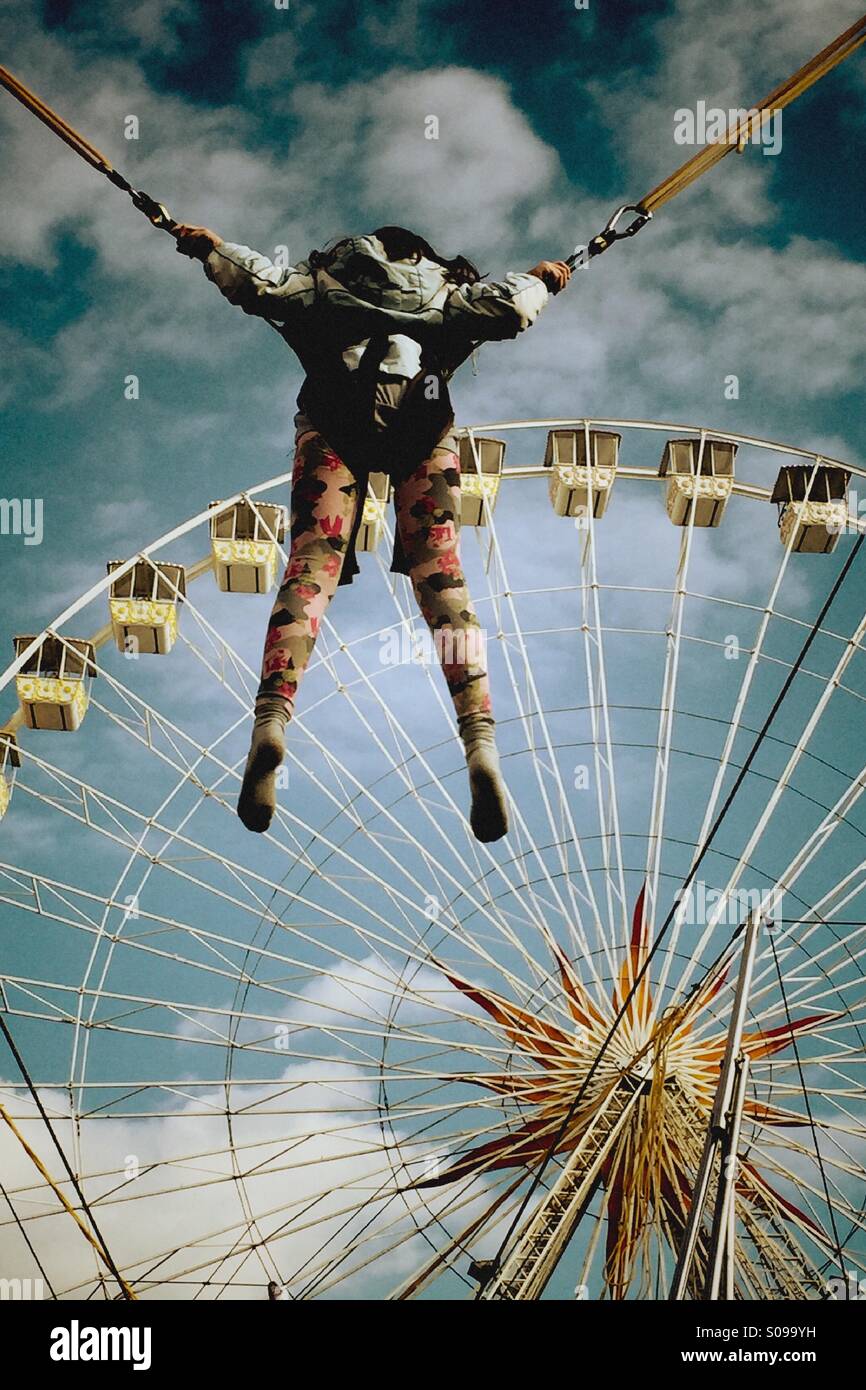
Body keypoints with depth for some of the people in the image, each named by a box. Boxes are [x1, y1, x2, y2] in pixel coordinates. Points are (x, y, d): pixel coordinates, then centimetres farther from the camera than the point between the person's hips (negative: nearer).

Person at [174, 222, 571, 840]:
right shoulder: (445, 289, 32)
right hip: (423, 420, 0)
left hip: (334, 418, 0)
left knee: (311, 565, -10)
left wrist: (213, 249, 30)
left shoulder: (325, 278, 31)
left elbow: (260, 283, 14)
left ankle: (271, 719, -34)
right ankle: (481, 739, -24)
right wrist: (537, 281, 36)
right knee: (442, 574, -6)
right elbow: (509, 309, 16)